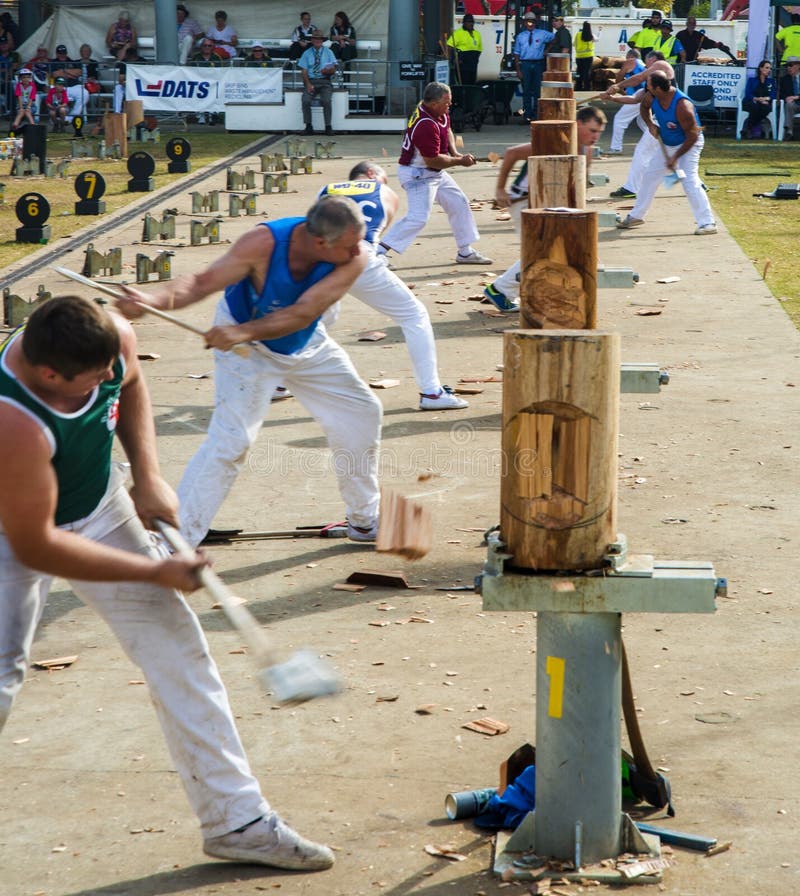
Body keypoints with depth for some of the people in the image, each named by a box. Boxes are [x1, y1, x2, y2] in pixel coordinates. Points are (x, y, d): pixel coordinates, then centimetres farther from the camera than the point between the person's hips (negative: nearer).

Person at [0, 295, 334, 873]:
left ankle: (236, 821, 12)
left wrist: (148, 474, -6)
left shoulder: (114, 338, -22)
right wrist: (154, 573, -23)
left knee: (177, 646, 3)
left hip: (102, 508, 6)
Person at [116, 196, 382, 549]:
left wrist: (243, 332, -48)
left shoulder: (353, 257, -28)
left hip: (307, 345, 5)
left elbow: (303, 314, -35)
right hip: (249, 349, -5)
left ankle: (365, 520, 32)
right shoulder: (264, 243, -35)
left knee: (363, 413, 11)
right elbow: (203, 281, -36)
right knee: (230, 440, -18)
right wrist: (154, 299, -56)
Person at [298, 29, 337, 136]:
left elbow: (333, 69, 4)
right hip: (311, 81, 1)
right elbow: (304, 71, 4)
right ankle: (308, 126, -15)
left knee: (326, 100, -29)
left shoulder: (328, 52, 12)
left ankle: (328, 127, -20)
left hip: (324, 81, -1)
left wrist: (328, 70, -21)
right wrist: (308, 84, -13)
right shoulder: (307, 53, 13)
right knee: (305, 100, -27)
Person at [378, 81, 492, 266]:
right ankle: (378, 251, -20)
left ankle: (465, 252, 25)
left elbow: (447, 130, 21)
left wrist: (454, 152, 4)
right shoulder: (426, 126, -30)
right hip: (417, 175, -11)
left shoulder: (440, 113, 0)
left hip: (435, 174, 11)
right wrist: (459, 161, -15)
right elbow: (433, 160, -27)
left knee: (459, 204, 15)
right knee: (418, 217, -21)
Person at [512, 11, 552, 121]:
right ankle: (527, 114, 7)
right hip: (525, 64, 0)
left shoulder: (542, 34, 4)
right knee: (526, 90, 2)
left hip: (538, 64, 0)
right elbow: (516, 54, 4)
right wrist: (518, 70, -4)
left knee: (537, 90, 3)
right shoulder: (520, 36, 5)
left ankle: (536, 114, 10)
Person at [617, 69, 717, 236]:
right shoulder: (653, 97, -13)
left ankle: (707, 223, -22)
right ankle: (636, 216, 29)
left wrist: (675, 157, -27)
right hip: (667, 145, 8)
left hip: (688, 145, -8)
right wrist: (650, 124, -7)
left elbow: (692, 136, -28)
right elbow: (644, 107, 12)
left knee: (689, 181, -22)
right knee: (649, 177, 13)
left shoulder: (682, 106, -34)